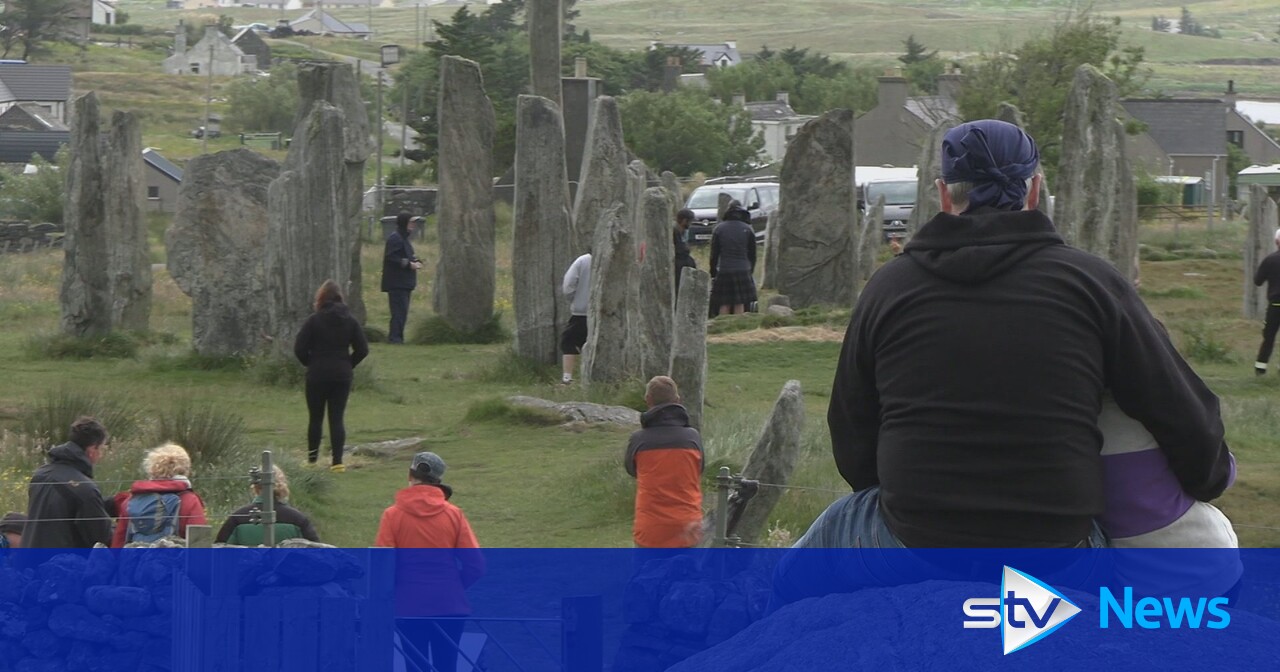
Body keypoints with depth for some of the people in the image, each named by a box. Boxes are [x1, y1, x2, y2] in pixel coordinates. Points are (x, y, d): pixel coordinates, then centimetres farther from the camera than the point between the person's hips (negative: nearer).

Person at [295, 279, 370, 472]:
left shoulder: (314, 320, -9)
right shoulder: (350, 321, 1)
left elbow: (299, 348, -11)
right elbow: (362, 349, 0)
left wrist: (310, 363, 5)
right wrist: (348, 365, 10)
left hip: (317, 375, -2)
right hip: (342, 375, 2)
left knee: (316, 418, 8)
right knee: (337, 418, 4)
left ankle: (312, 460, 13)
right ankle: (337, 461, -4)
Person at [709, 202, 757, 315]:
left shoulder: (718, 229, 2)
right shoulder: (748, 230, 3)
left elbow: (714, 254, 3)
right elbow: (752, 255, 7)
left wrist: (713, 274, 9)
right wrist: (750, 271, 18)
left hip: (723, 271, 0)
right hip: (743, 271, 0)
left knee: (724, 305, 2)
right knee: (739, 305, 1)